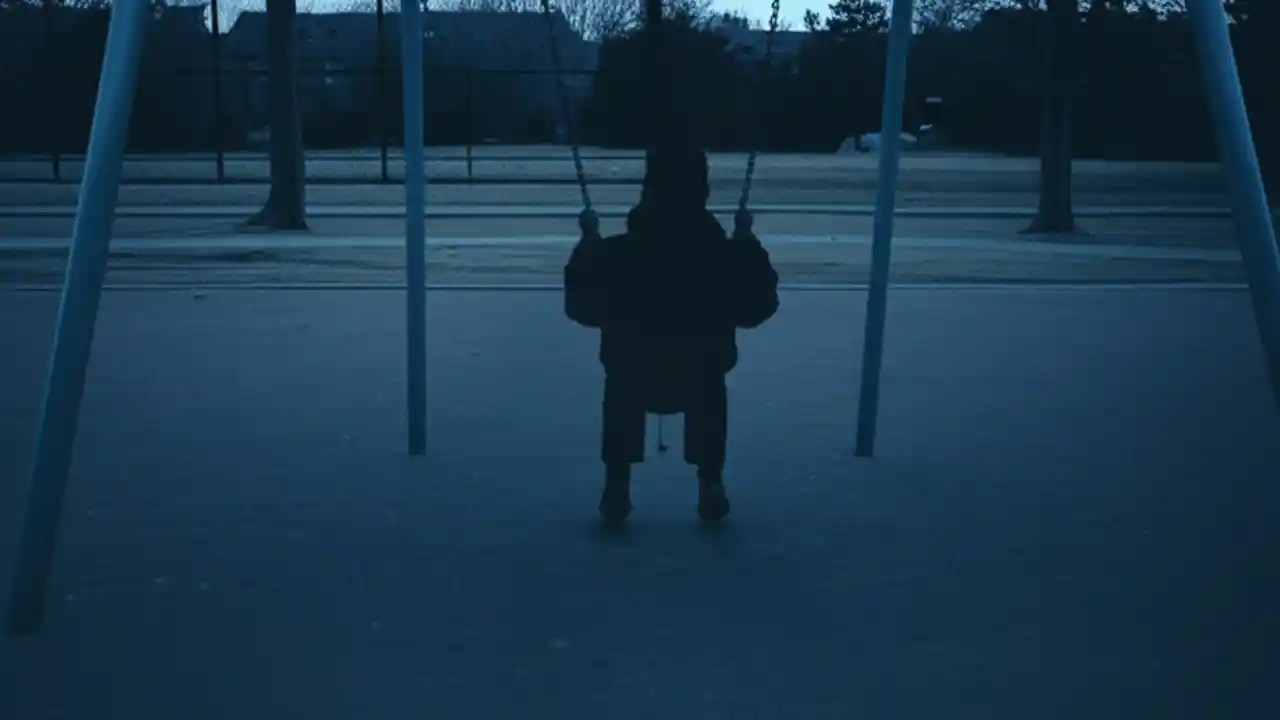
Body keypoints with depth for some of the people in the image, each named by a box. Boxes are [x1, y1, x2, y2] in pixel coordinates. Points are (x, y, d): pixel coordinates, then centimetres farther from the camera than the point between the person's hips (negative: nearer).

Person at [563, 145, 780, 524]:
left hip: (634, 383, -1)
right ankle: (711, 486, 29)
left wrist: (588, 244, 10)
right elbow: (757, 308, 4)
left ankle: (617, 488, 29)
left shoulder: (615, 254, -17)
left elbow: (582, 309, 0)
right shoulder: (726, 255, -14)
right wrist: (747, 240, 13)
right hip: (699, 385, 1)